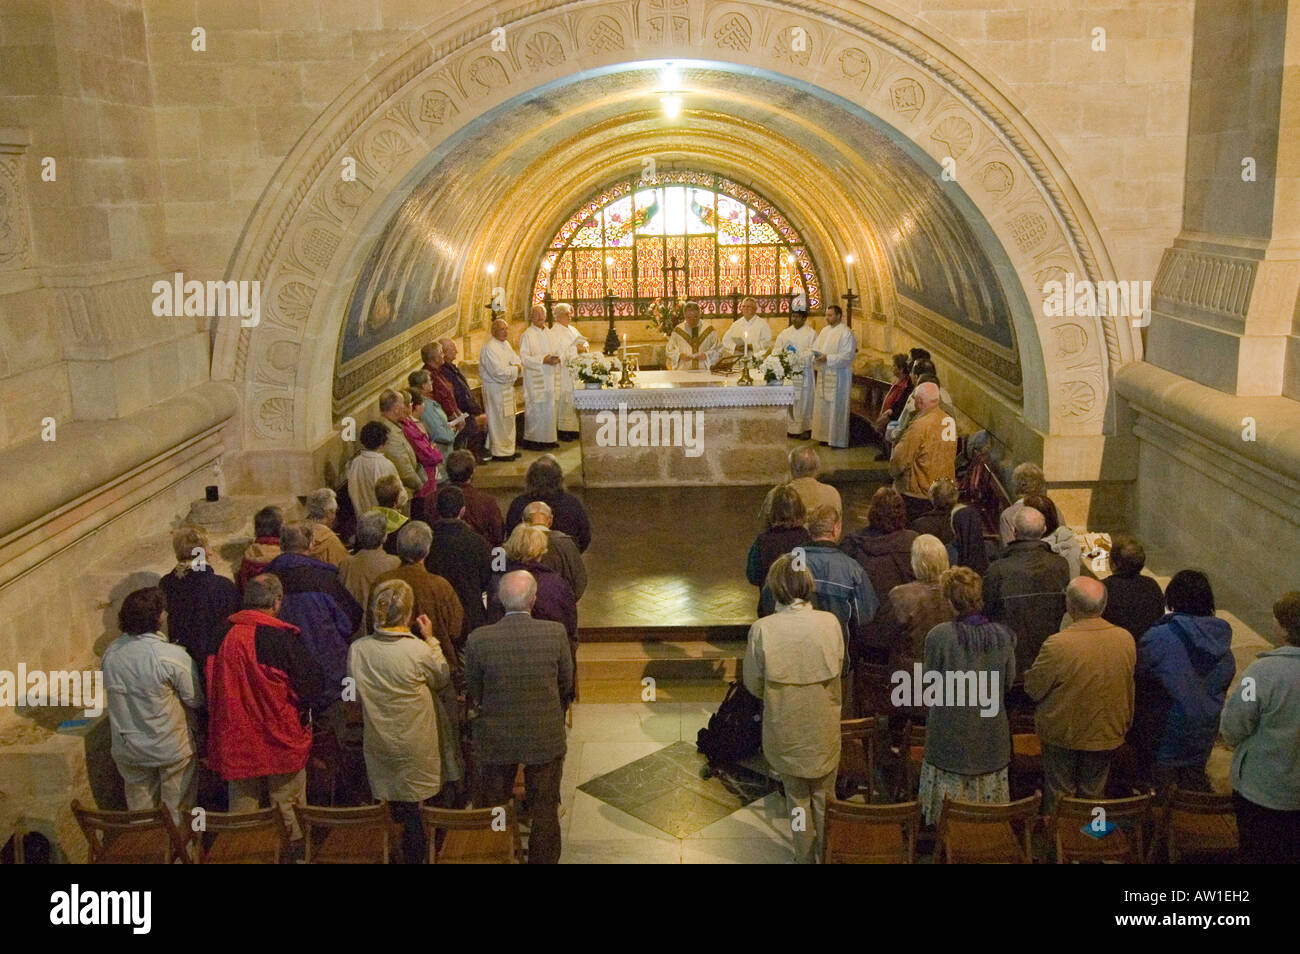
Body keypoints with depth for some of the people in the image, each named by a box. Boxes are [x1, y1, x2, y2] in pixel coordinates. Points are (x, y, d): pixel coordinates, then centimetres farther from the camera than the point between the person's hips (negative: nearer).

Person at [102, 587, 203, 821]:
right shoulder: (173, 656, -25)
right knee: (177, 809, 13)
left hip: (126, 750, 5)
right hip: (170, 749, -5)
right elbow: (196, 701, -15)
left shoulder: (110, 653, -9)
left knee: (139, 806, 22)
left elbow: (112, 691, 5)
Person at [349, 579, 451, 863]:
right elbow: (443, 679, -2)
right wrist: (432, 640, 2)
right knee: (414, 812, 12)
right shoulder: (420, 650, -23)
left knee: (396, 808, 18)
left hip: (377, 742, 4)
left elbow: (354, 697, 1)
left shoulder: (357, 649, -11)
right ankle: (415, 856, 23)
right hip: (415, 748, -4)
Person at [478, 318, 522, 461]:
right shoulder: (489, 348, -18)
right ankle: (499, 452, 6)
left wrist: (516, 367, -11)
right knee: (498, 421, -2)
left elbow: (518, 362, 12)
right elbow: (499, 372, -25)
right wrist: (515, 369, -11)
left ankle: (509, 449, 24)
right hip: (495, 390, -9)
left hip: (508, 388, 9)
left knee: (509, 420, 15)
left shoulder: (506, 344, 12)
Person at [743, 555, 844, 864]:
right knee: (824, 796, 22)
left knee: (797, 797, 20)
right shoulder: (830, 622, -17)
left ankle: (805, 857, 36)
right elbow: (837, 668, -2)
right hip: (824, 730, 1)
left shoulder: (762, 629, -21)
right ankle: (825, 856, 37)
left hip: (786, 730, -1)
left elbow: (753, 683, -8)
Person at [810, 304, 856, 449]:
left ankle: (837, 440, 3)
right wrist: (815, 355, -7)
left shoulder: (846, 333, -10)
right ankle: (825, 436, 18)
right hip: (823, 375, 7)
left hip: (838, 376, -7)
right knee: (822, 407, 9)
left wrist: (827, 358, -22)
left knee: (836, 409, -3)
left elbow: (848, 356, -16)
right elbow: (815, 347, 17)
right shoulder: (824, 331, 12)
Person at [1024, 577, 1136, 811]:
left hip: (1062, 734, -4)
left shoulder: (1057, 645, -29)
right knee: (1094, 793, 22)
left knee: (1058, 796, 15)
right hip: (1107, 733, 4)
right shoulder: (1126, 640, -13)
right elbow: (1128, 687, 4)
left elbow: (1033, 689, -15)